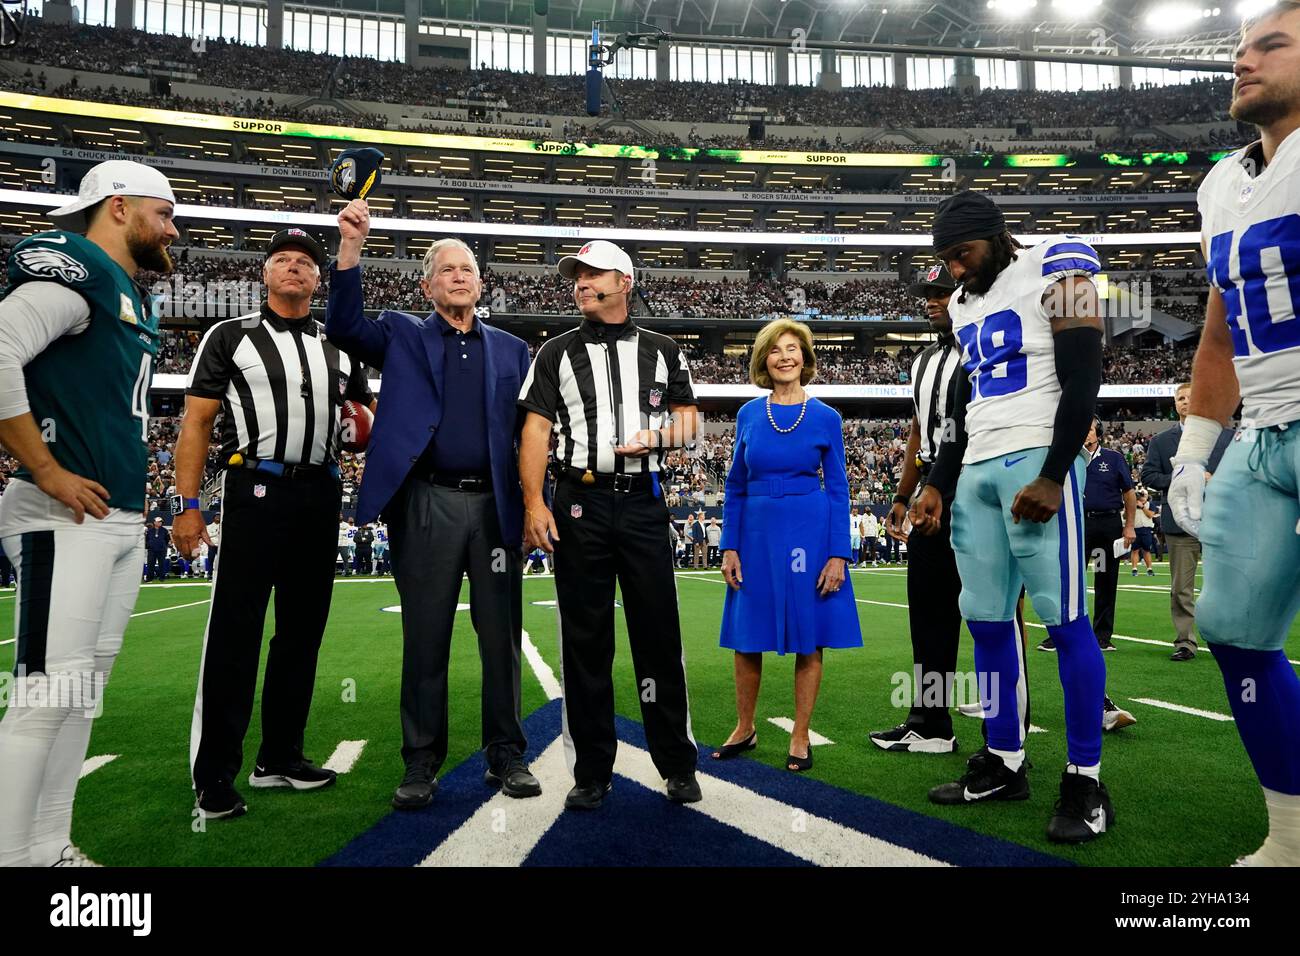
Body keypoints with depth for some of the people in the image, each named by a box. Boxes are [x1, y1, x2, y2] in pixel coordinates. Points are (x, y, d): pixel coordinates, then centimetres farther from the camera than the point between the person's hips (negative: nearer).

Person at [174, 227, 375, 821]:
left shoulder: (340, 347, 17)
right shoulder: (230, 336, 5)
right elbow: (196, 422, 0)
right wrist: (188, 504, -9)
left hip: (321, 496, 5)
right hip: (255, 490, -4)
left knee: (303, 629, 9)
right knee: (234, 633, -5)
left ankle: (279, 758, 22)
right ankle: (214, 778, 3)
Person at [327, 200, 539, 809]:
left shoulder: (511, 349, 15)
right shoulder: (402, 337, 12)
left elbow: (529, 434, 11)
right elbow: (345, 327, -5)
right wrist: (351, 246, -13)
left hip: (497, 506, 1)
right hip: (428, 504, -1)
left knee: (502, 637, 6)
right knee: (425, 639, 5)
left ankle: (506, 755, 18)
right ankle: (422, 763, 16)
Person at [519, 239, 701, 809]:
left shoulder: (661, 351, 13)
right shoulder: (557, 354, 9)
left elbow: (688, 415, 15)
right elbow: (537, 429, 2)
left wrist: (659, 436, -8)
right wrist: (533, 503, -9)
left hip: (643, 503, 1)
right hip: (580, 504, 0)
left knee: (660, 635, 3)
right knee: (585, 640, 4)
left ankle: (677, 765, 17)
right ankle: (592, 772, 15)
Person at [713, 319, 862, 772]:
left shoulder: (826, 418, -1)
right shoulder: (748, 415, 5)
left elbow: (838, 489, 1)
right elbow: (735, 486, 8)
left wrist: (838, 554, -6)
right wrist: (730, 547, 2)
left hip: (808, 532, -2)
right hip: (756, 531, 2)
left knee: (808, 639, 5)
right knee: (747, 638, 8)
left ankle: (800, 737, 20)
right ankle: (744, 729, 27)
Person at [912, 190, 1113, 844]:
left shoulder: (1054, 273, -1)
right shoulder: (966, 306, 20)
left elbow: (1082, 380, -9)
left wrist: (1052, 477, -17)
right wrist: (938, 485, 15)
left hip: (1036, 462, -7)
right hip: (976, 472, 8)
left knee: (1064, 620, -6)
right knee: (986, 620, 6)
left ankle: (1086, 782, 3)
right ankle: (1004, 762, 15)